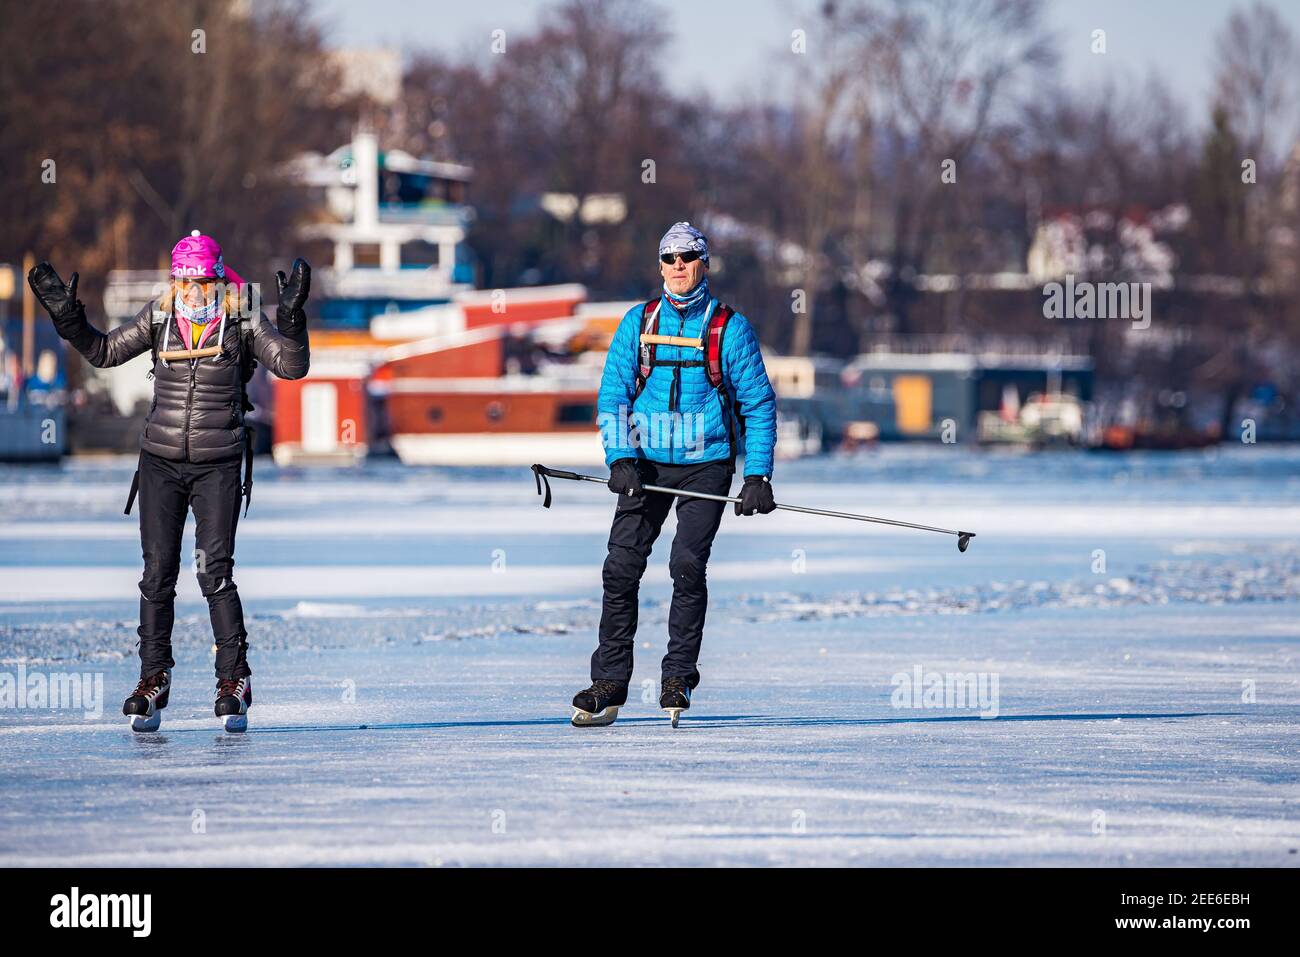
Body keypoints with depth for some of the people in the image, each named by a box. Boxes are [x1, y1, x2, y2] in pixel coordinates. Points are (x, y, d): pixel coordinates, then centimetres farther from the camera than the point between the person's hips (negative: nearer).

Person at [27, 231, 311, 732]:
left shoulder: (243, 319, -4)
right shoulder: (159, 318, 3)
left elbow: (291, 365, -12)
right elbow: (104, 352, 11)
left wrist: (291, 315, -27)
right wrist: (67, 314, -1)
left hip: (218, 465, -3)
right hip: (161, 461, 3)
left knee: (214, 571, -11)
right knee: (157, 573, 3)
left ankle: (234, 681, -3)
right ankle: (152, 681, 12)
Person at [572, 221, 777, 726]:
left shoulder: (729, 327, -1)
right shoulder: (638, 323, 6)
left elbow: (759, 404, 0)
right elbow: (612, 394, 6)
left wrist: (758, 476, -7)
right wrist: (620, 458, -9)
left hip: (706, 463, -2)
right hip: (646, 463, 2)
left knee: (687, 564, -15)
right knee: (621, 567, -5)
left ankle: (678, 678, -2)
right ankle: (609, 683, 1)